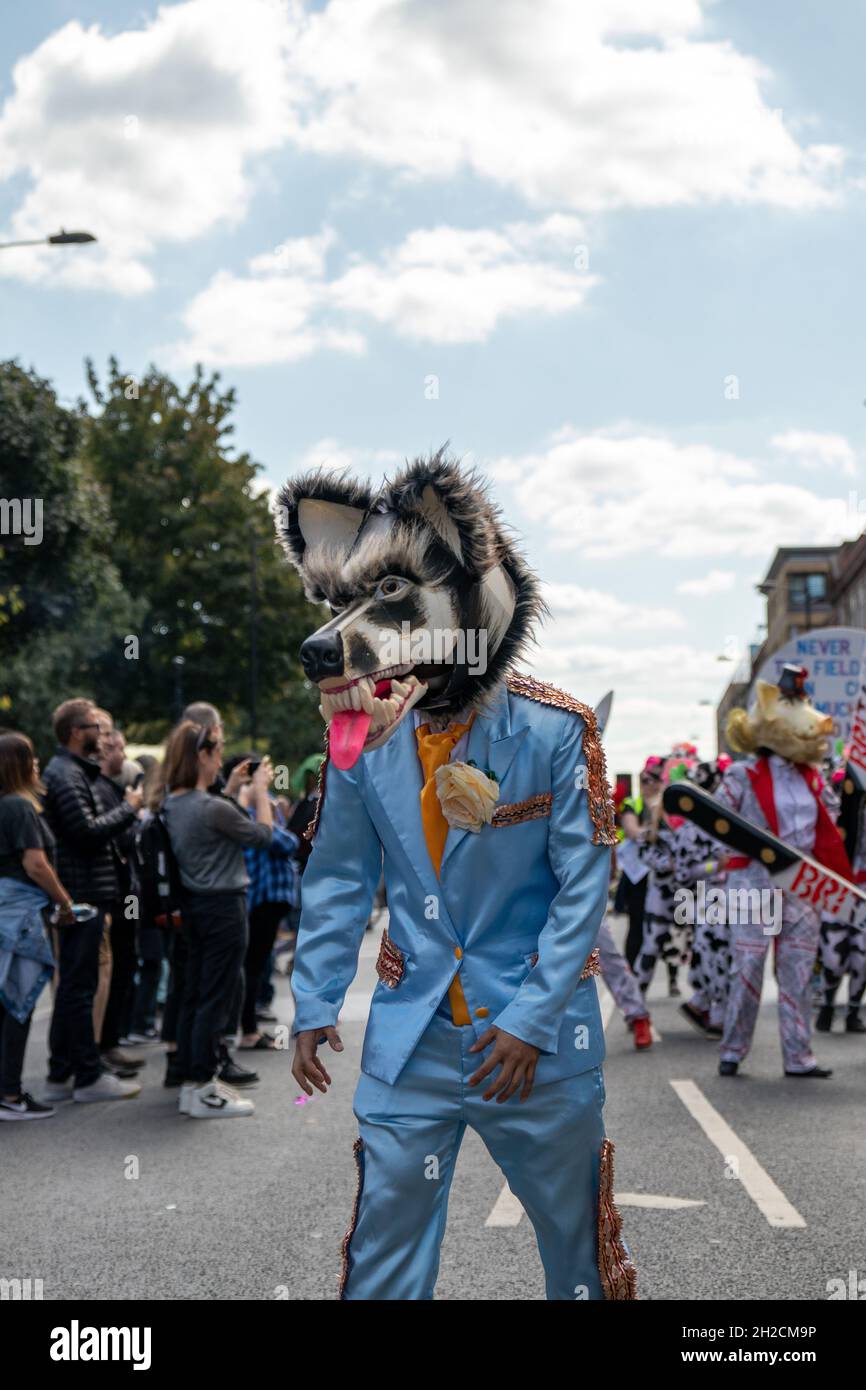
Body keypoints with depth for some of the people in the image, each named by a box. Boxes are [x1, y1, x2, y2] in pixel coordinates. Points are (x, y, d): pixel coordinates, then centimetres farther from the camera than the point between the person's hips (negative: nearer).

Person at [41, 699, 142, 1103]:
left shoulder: (71, 771, 18)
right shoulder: (66, 774, -14)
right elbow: (88, 831, -22)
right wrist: (128, 808, -10)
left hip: (79, 897, 11)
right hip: (82, 896, -11)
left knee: (72, 985, 14)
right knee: (80, 986, -4)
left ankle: (61, 1076, 19)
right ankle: (88, 1076, 2)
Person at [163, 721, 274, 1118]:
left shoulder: (173, 804, 4)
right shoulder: (214, 808, -21)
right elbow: (262, 834, -8)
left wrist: (236, 789, 17)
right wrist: (260, 789, 3)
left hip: (194, 904, 9)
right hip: (224, 907, -9)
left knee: (193, 996, 13)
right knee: (215, 1000, -2)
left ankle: (190, 1082, 20)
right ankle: (203, 1091, 2)